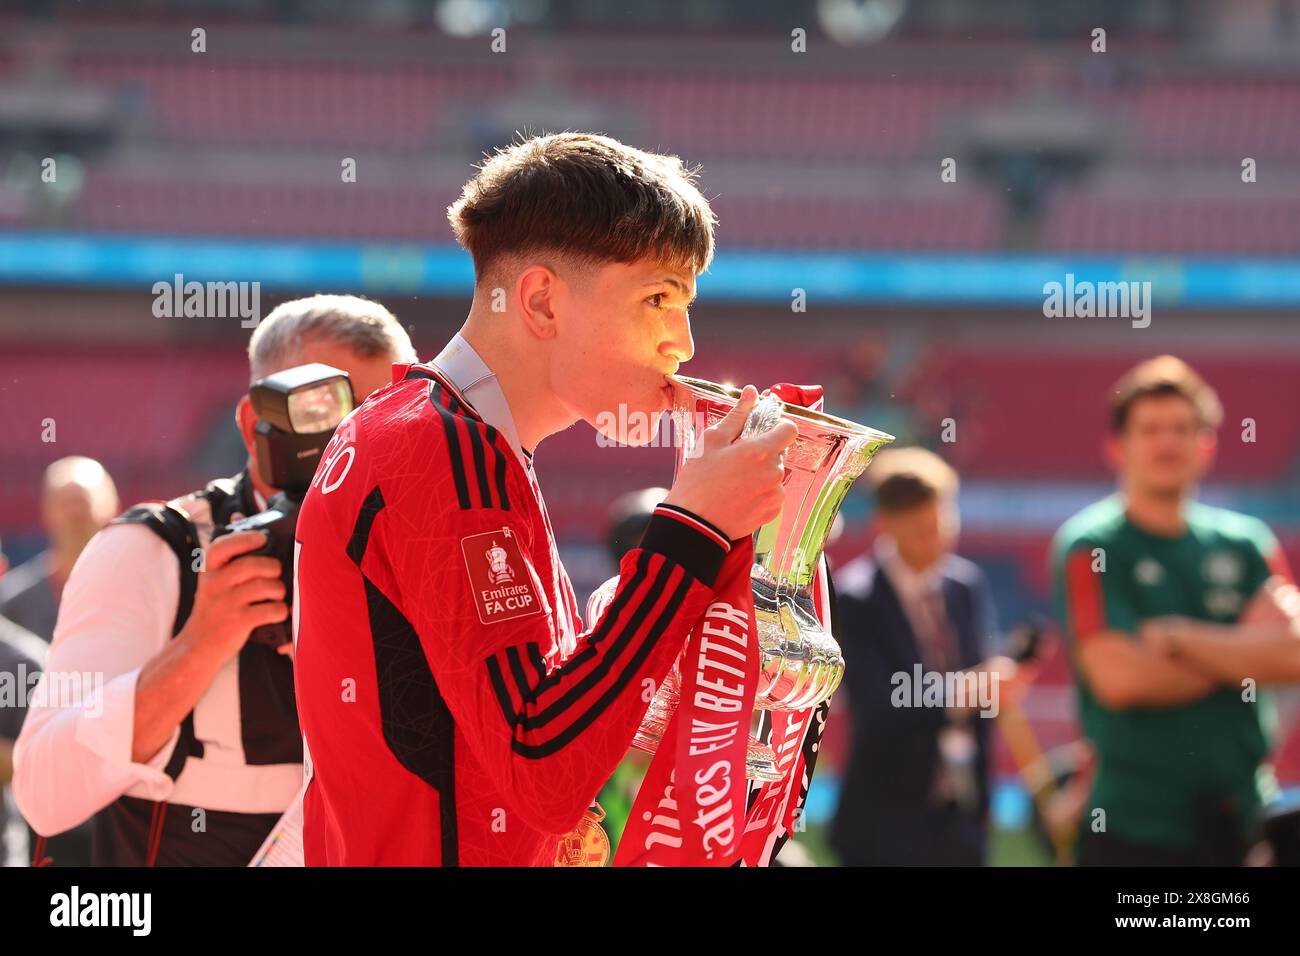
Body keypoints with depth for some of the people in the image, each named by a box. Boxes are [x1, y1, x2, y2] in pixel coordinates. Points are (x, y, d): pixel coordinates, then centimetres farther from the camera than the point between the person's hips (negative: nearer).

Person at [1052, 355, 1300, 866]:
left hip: (1242, 823, 4)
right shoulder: (1088, 549, -4)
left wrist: (1180, 638, -11)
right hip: (1132, 828, -4)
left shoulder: (1245, 542, 9)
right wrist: (1240, 652, -5)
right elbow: (1120, 677, -16)